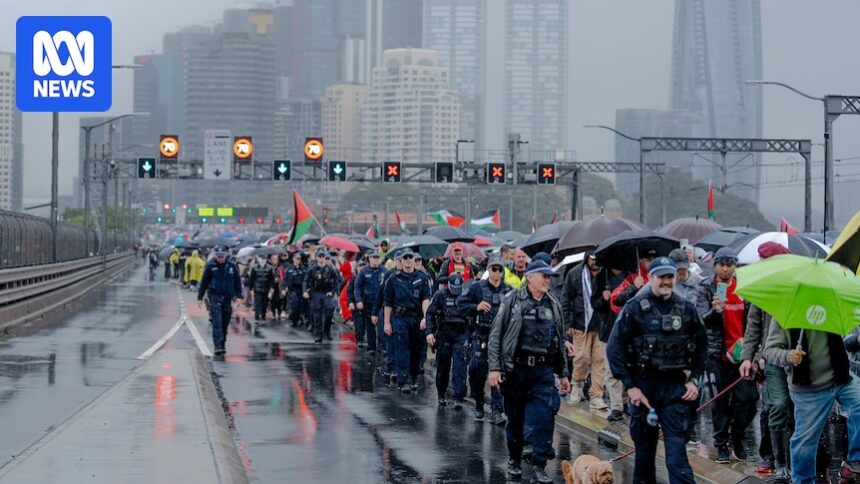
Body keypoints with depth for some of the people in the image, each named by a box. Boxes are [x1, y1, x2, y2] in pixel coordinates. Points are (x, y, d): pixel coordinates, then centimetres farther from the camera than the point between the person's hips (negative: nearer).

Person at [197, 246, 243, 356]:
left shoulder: (232, 266, 3)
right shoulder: (210, 266, -1)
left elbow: (237, 281, 10)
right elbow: (204, 282, 5)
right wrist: (200, 297, 4)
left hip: (228, 297, 2)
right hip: (215, 296, -2)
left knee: (225, 322, 8)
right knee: (217, 322, -13)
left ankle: (223, 344, 20)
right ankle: (218, 345, -19)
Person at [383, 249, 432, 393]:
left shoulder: (421, 278, 8)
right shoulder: (394, 279, 5)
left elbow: (426, 299, -2)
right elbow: (388, 303, 6)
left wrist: (425, 318, -15)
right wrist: (387, 323, 1)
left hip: (417, 319, 2)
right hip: (400, 318, -2)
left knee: (416, 350, 7)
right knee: (402, 350, -7)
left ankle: (413, 378, 20)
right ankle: (403, 381, -9)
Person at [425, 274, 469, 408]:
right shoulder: (440, 295, 1)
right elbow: (430, 314, -1)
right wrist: (429, 332, -12)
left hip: (461, 333, 0)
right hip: (444, 334, 0)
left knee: (459, 366, -9)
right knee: (443, 366, 10)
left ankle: (458, 397, -11)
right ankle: (441, 395, 25)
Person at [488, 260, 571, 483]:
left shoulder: (554, 305, 10)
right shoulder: (512, 301, -3)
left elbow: (560, 340, 17)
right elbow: (496, 336, -4)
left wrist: (563, 374, 16)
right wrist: (495, 367, -11)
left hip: (543, 371, 3)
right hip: (515, 368, -2)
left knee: (544, 419, -6)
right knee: (515, 418, 9)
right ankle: (514, 460, 26)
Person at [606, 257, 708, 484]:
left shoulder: (686, 309, 5)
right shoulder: (635, 308, -4)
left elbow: (701, 346, 15)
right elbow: (615, 348, -4)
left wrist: (693, 379, 5)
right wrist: (630, 386, -9)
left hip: (676, 387, 1)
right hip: (644, 387, -1)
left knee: (676, 448, -7)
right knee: (644, 448, 10)